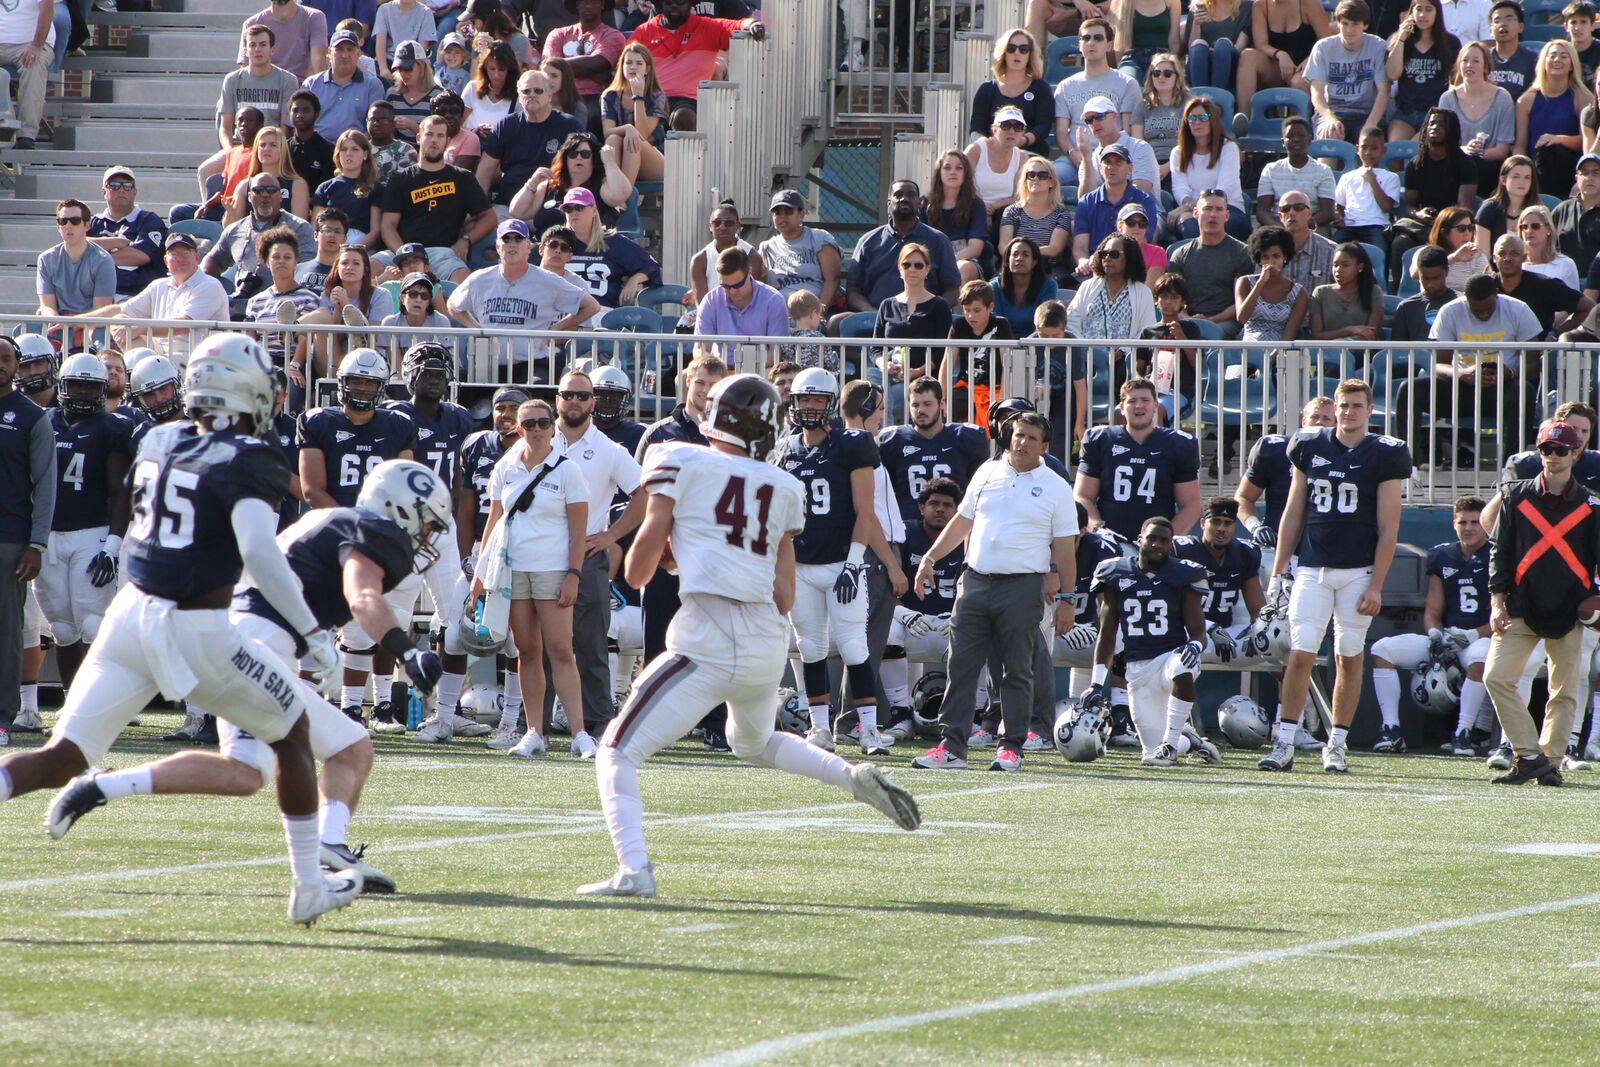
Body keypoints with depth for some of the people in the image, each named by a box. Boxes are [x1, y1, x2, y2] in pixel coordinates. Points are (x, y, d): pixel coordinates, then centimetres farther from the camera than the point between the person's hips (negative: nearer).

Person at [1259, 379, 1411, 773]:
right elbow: (1293, 513, 13)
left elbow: (1388, 527, -3)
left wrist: (1375, 586, -8)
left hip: (1358, 571, -2)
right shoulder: (1310, 447, 7)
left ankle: (1337, 745, 12)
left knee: (1349, 658, 4)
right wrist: (1279, 569, 9)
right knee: (1300, 655, -5)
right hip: (1312, 569, 2)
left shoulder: (1384, 455, -1)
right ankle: (1284, 744, -2)